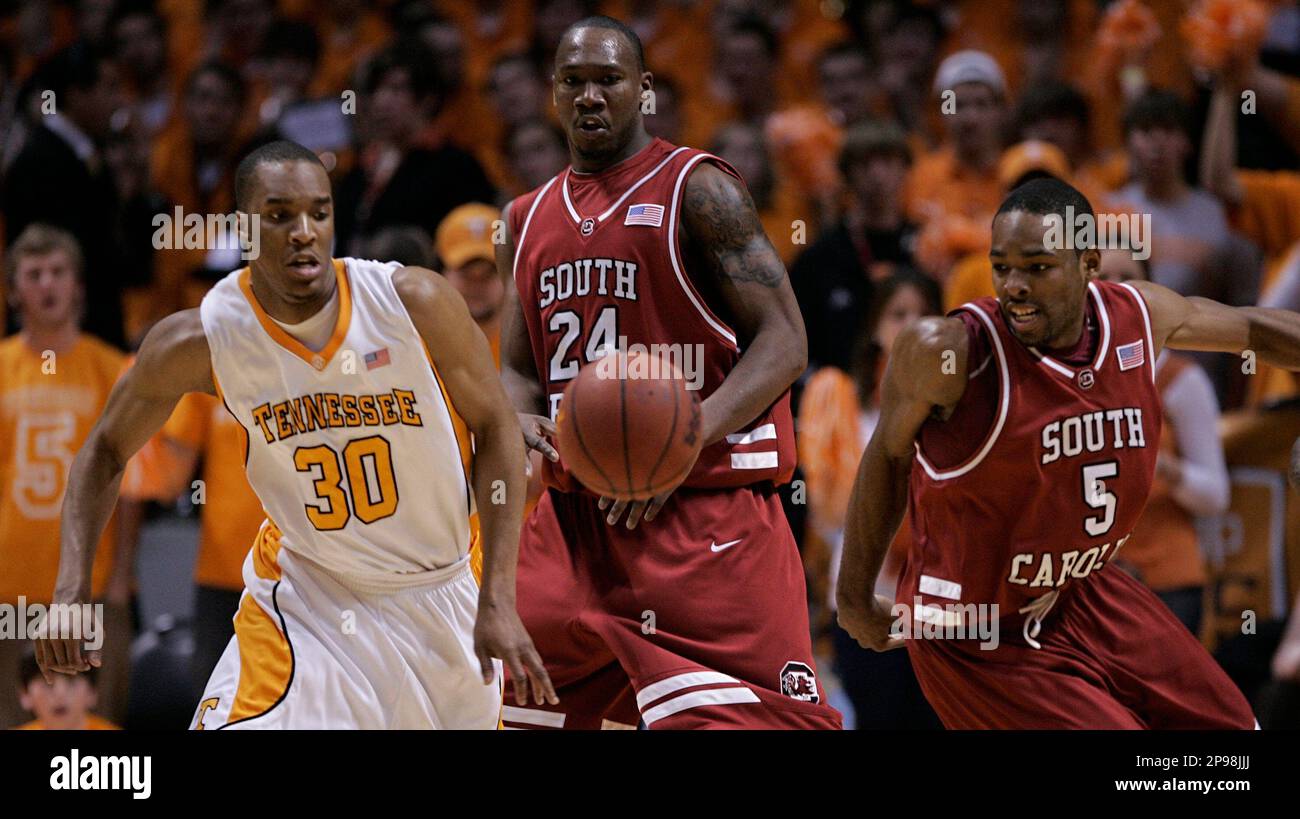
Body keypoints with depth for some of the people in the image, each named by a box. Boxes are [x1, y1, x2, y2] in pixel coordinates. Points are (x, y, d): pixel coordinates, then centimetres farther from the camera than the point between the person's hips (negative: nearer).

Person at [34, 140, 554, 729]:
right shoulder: (198, 341, -16)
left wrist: (499, 601, -15)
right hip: (305, 591, -1)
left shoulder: (416, 303, -19)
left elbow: (495, 431, -8)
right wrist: (72, 586, -14)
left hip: (443, 591, 1)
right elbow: (107, 448, 0)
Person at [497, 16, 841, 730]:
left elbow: (784, 341, -9)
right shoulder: (526, 222, 16)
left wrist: (686, 439, -23)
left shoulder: (698, 190, -4)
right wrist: (522, 421, -3)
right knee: (524, 714, 8)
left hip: (703, 516, -6)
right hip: (573, 513, 6)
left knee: (749, 719, -15)